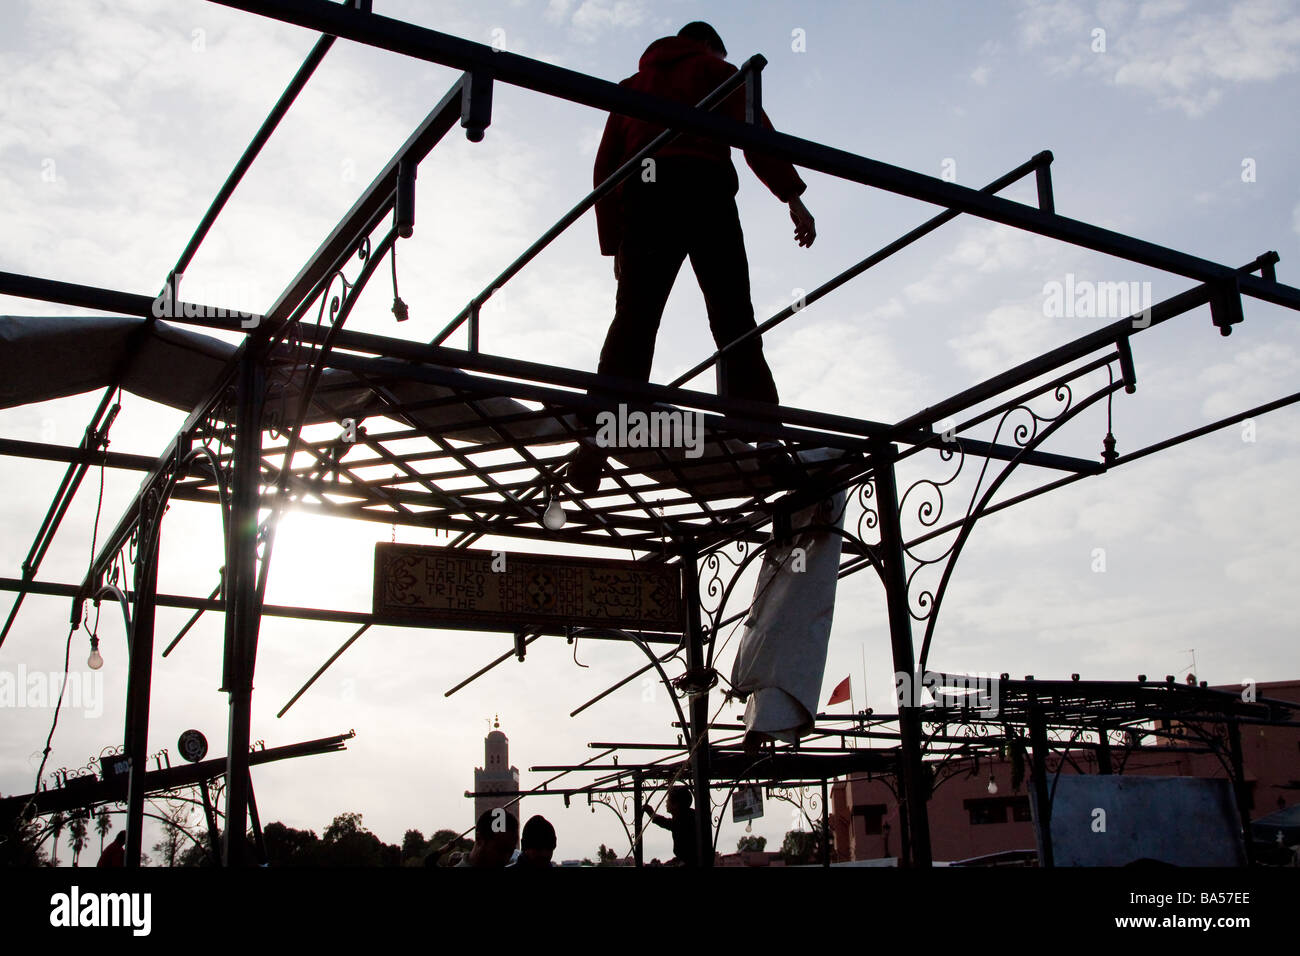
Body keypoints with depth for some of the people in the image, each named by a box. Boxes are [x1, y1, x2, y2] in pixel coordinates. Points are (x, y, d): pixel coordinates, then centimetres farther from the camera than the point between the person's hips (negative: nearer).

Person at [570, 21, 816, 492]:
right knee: (733, 321, -7)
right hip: (704, 188, -3)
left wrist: (614, 244, 18)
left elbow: (605, 166, 22)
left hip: (642, 194, 3)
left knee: (633, 320, -9)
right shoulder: (715, 69, 23)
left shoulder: (633, 85, 34)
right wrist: (792, 196, -2)